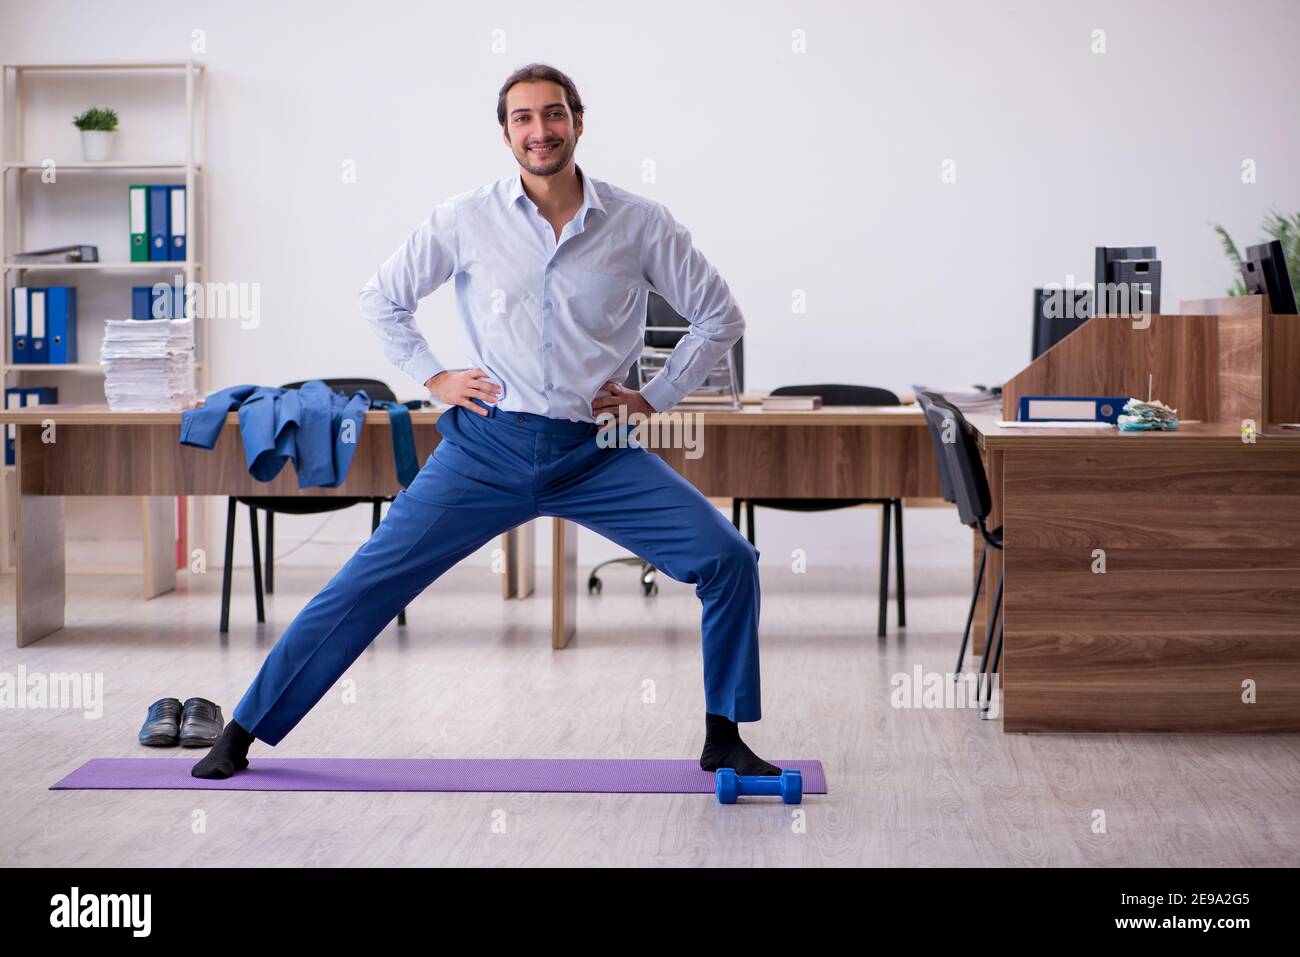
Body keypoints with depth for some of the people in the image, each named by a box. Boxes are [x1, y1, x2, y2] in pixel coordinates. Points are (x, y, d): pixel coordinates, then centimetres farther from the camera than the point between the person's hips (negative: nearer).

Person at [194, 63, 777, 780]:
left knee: (728, 560, -12)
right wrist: (434, 378, 5)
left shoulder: (640, 224, -1)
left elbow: (719, 315, 10)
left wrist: (656, 396, 5)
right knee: (370, 581, -4)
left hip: (595, 454, 1)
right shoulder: (465, 221, -1)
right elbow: (381, 299, 13)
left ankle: (724, 740, 5)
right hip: (488, 446, 0)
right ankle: (244, 732, 8)